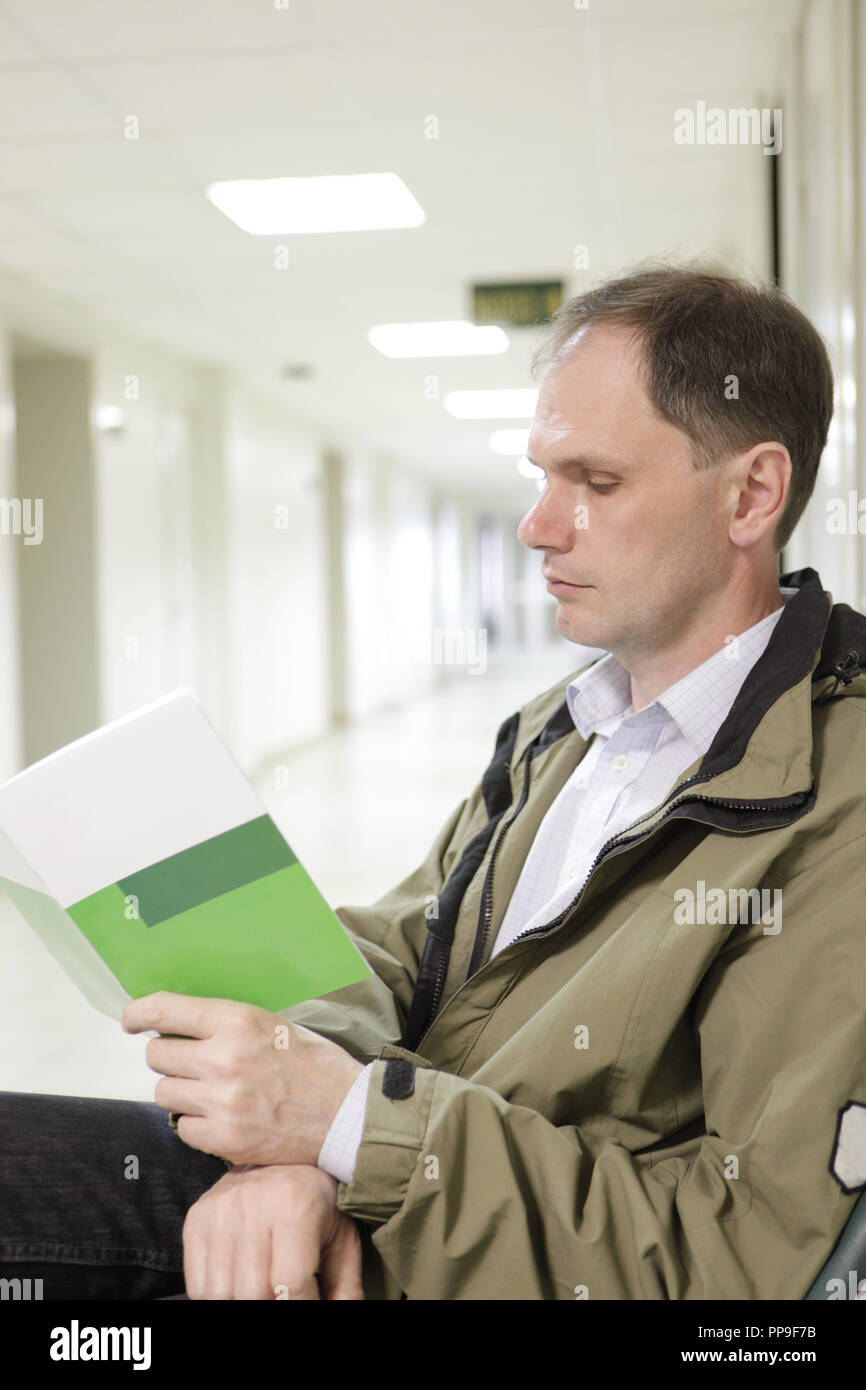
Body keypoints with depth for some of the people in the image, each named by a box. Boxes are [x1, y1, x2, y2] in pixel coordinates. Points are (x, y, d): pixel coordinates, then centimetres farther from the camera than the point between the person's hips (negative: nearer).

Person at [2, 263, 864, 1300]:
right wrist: (292, 1145, -15)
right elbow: (389, 947, 7)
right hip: (333, 1211, 7)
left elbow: (741, 1251, -20)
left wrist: (351, 1121, -22)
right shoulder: (559, 726, 9)